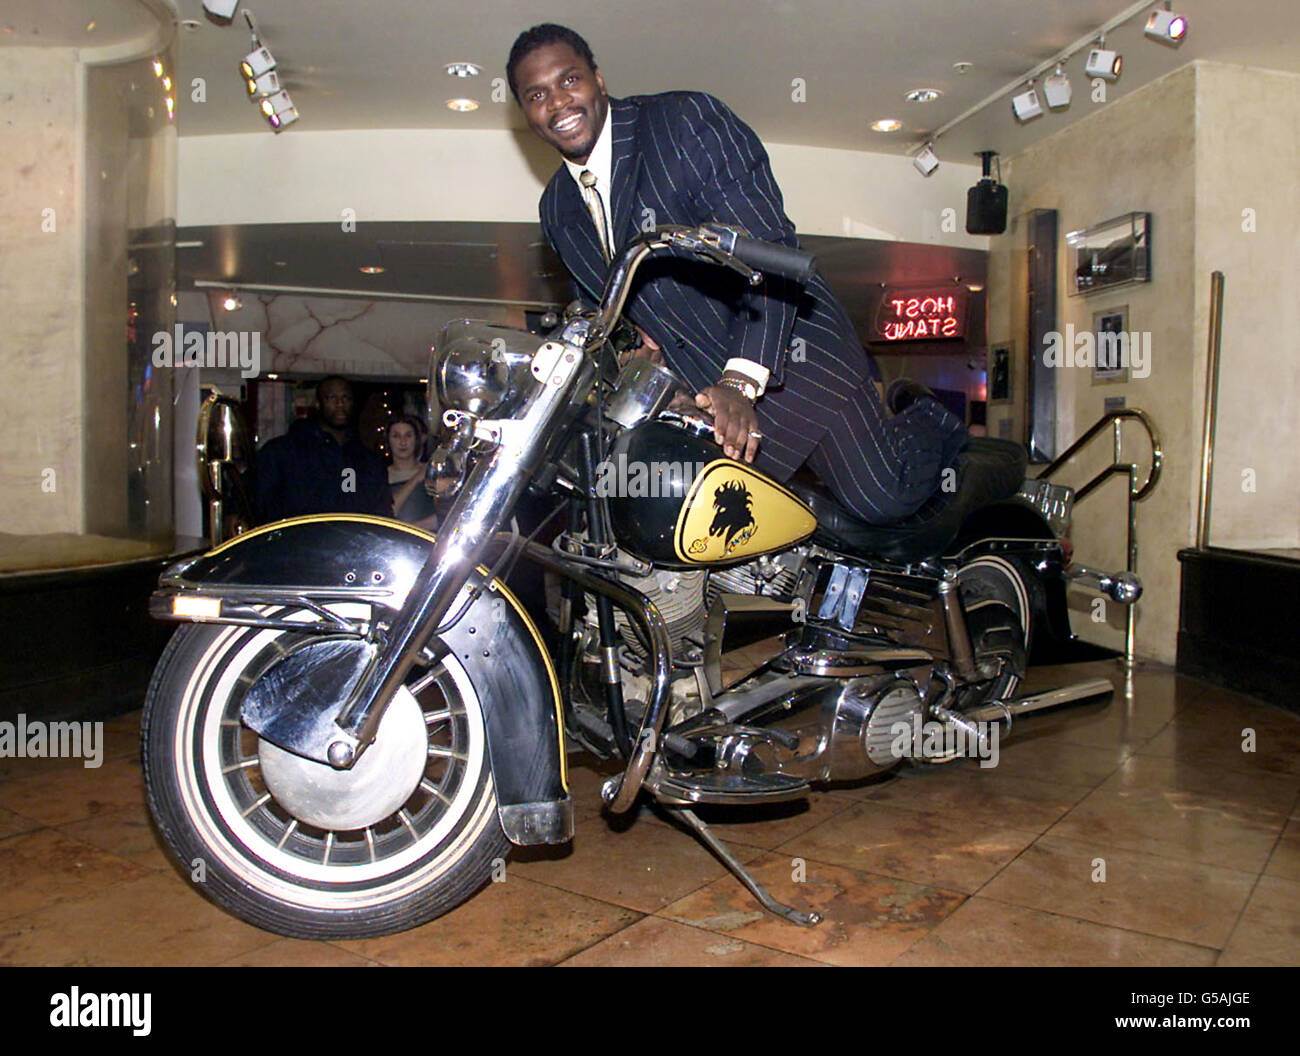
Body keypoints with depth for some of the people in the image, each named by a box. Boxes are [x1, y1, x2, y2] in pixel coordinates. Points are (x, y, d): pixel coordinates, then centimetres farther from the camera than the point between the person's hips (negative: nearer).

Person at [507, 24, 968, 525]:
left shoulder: (686, 119, -10)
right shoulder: (556, 211, 10)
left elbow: (768, 244, -20)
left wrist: (742, 381, -31)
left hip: (783, 353, -6)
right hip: (698, 387, 6)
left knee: (880, 497, -17)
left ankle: (924, 419, 21)